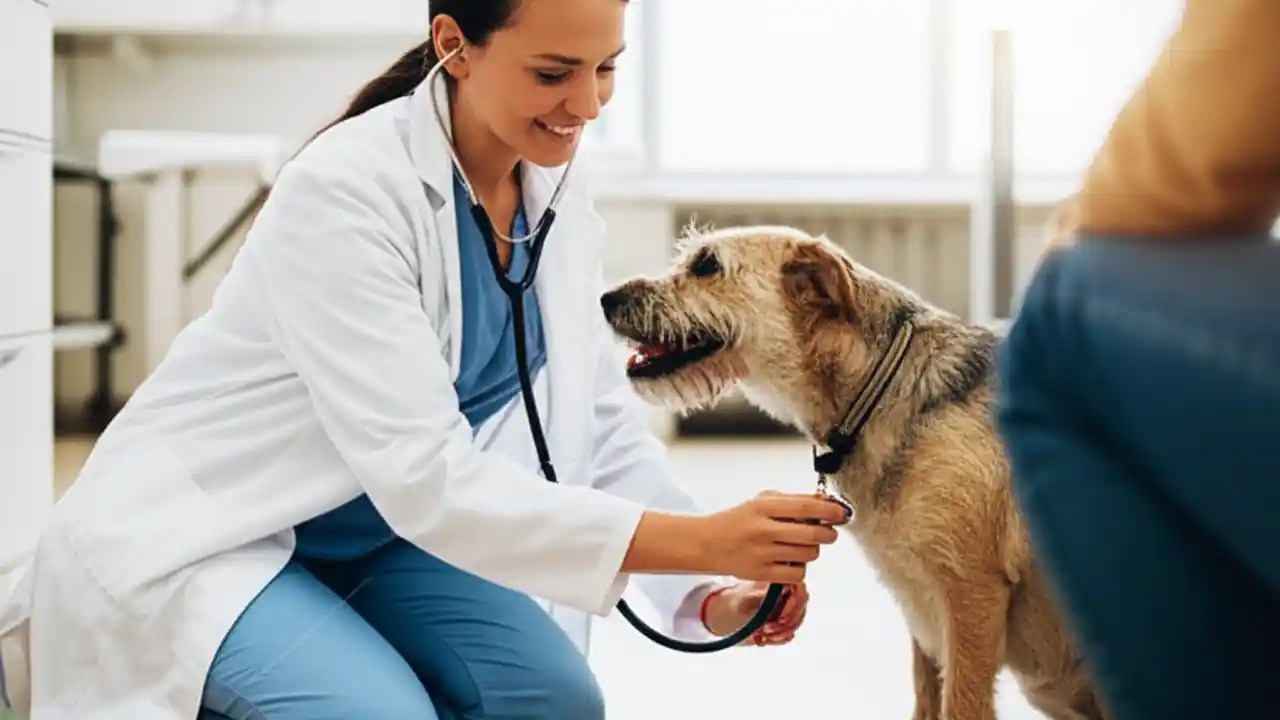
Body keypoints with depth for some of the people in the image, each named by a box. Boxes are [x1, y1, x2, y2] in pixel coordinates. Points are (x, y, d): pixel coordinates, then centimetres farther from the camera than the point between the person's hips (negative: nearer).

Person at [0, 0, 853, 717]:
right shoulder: (347, 189, -28)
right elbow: (425, 473, -33)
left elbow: (607, 427, -2)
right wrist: (700, 539, -37)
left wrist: (712, 590, -19)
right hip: (195, 534, -7)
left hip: (372, 533, 7)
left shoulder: (562, 215, -4)